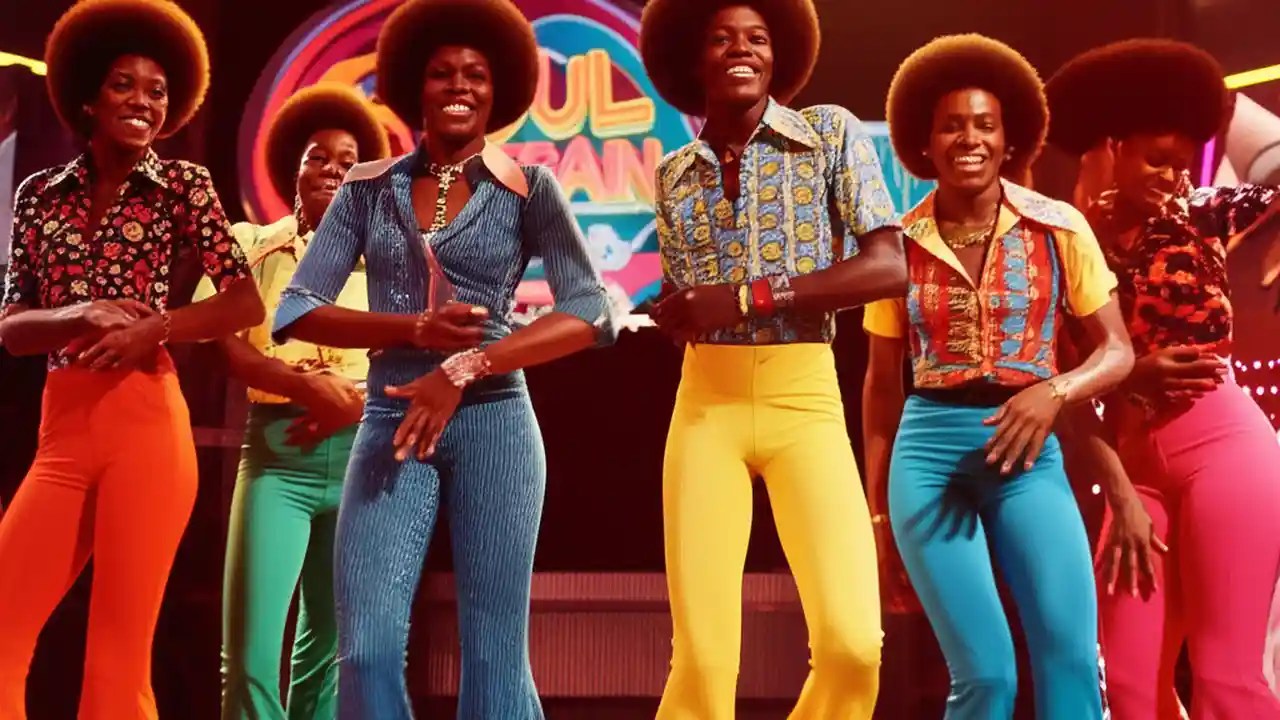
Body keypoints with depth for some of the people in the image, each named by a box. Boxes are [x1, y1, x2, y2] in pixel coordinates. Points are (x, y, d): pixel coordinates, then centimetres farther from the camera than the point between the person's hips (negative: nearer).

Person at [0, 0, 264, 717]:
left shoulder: (184, 184, 5)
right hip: (62, 427, 4)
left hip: (146, 421, -3)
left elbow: (247, 302, 1)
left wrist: (152, 328, -13)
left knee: (120, 649, -4)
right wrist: (80, 317, -12)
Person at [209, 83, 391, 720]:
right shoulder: (254, 245, 10)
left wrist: (358, 403, -13)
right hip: (277, 452, -1)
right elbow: (224, 345, -3)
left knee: (329, 648, 6)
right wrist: (310, 386, -18)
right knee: (251, 647, -13)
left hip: (361, 454, 2)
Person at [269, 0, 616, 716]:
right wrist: (414, 328, -14)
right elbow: (297, 309, 2)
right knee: (366, 649, -8)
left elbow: (591, 312, -7)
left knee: (494, 652, -1)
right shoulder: (369, 189, 9)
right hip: (390, 420, 2)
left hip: (492, 423, -1)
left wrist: (462, 369, -17)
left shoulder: (529, 189, 3)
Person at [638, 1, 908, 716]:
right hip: (707, 405, 2)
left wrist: (748, 296, -14)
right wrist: (674, 314, -5)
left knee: (853, 642, -13)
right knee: (702, 655, -8)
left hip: (805, 399, -2)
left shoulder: (832, 132, 2)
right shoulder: (675, 174, 12)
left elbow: (890, 266, -9)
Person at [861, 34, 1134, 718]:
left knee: (1072, 663, -15)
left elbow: (1117, 351, 4)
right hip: (928, 452, 0)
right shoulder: (901, 243, 5)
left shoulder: (1059, 228, 3)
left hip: (1027, 453, 0)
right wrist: (877, 511, 10)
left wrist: (1053, 391, -18)